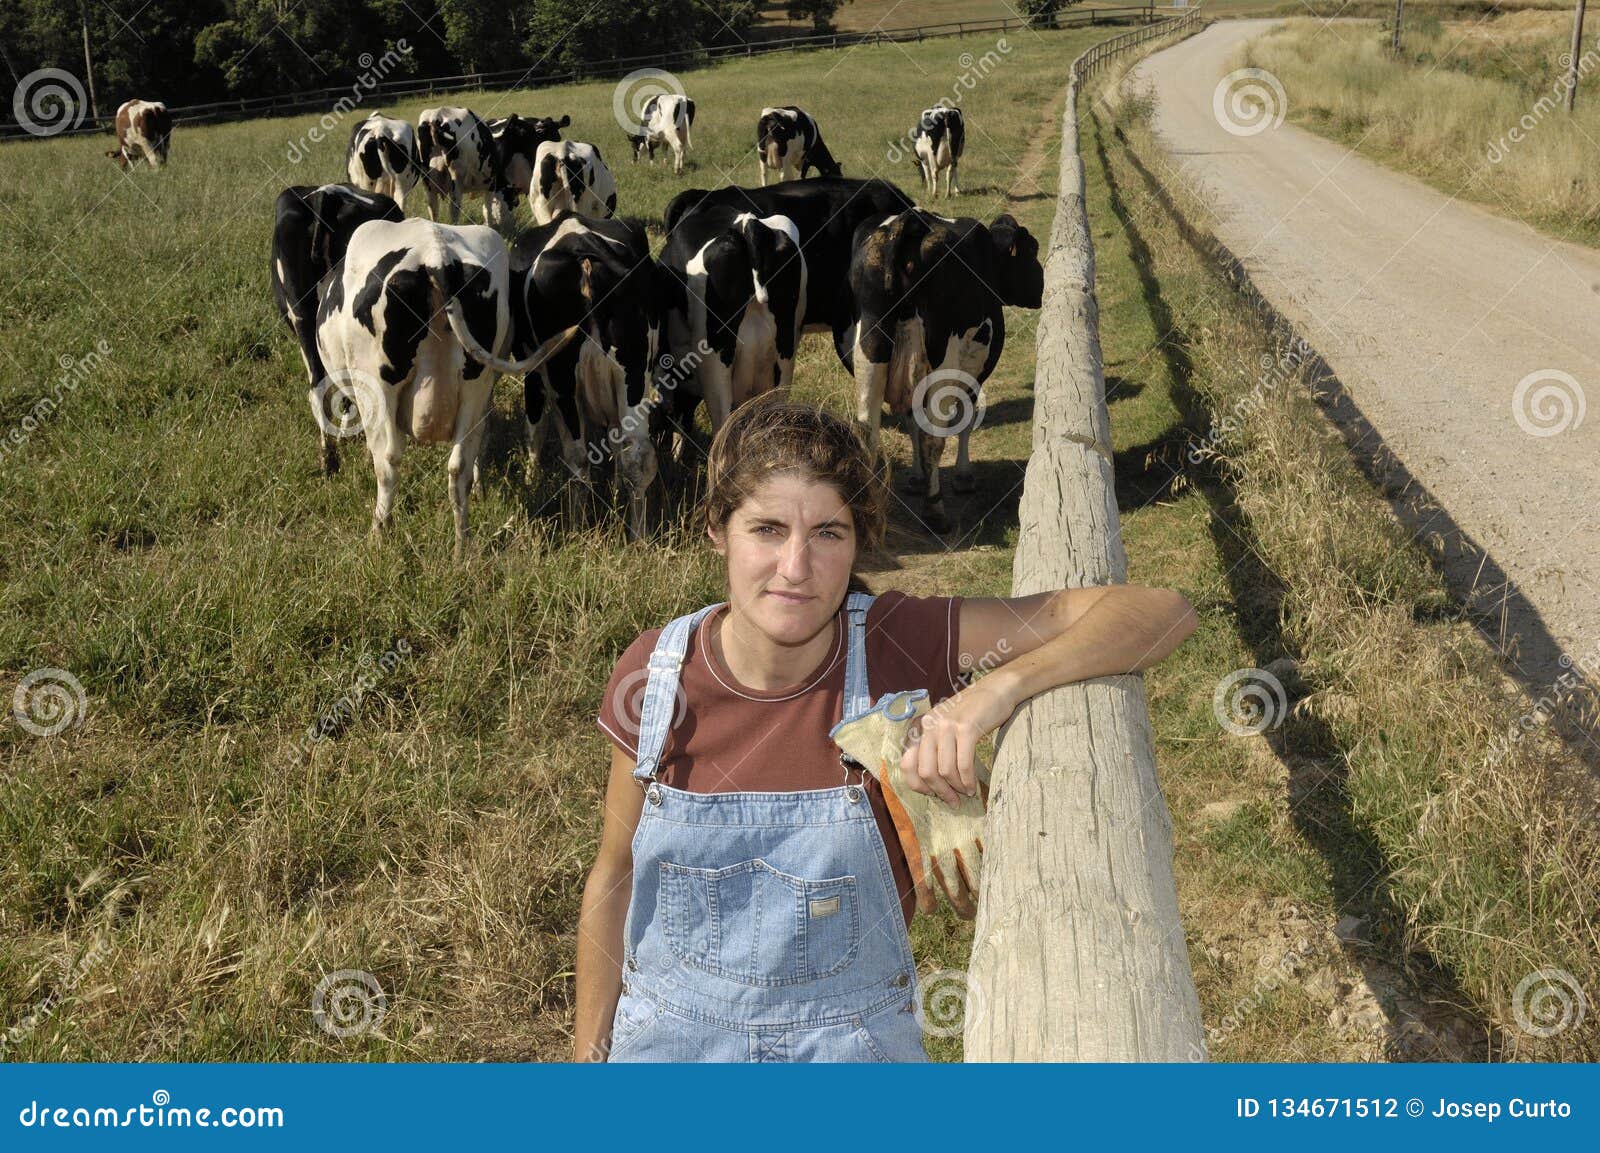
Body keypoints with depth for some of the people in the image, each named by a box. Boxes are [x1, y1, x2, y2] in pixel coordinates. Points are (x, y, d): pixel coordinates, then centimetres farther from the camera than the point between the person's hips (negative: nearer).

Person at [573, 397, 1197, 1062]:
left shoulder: (898, 643, -20)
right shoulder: (656, 669, -16)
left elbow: (1161, 613, -23)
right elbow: (615, 877, -1)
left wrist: (998, 686, -38)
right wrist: (590, 1055, 5)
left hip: (850, 1043, -1)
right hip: (668, 1039, 1)